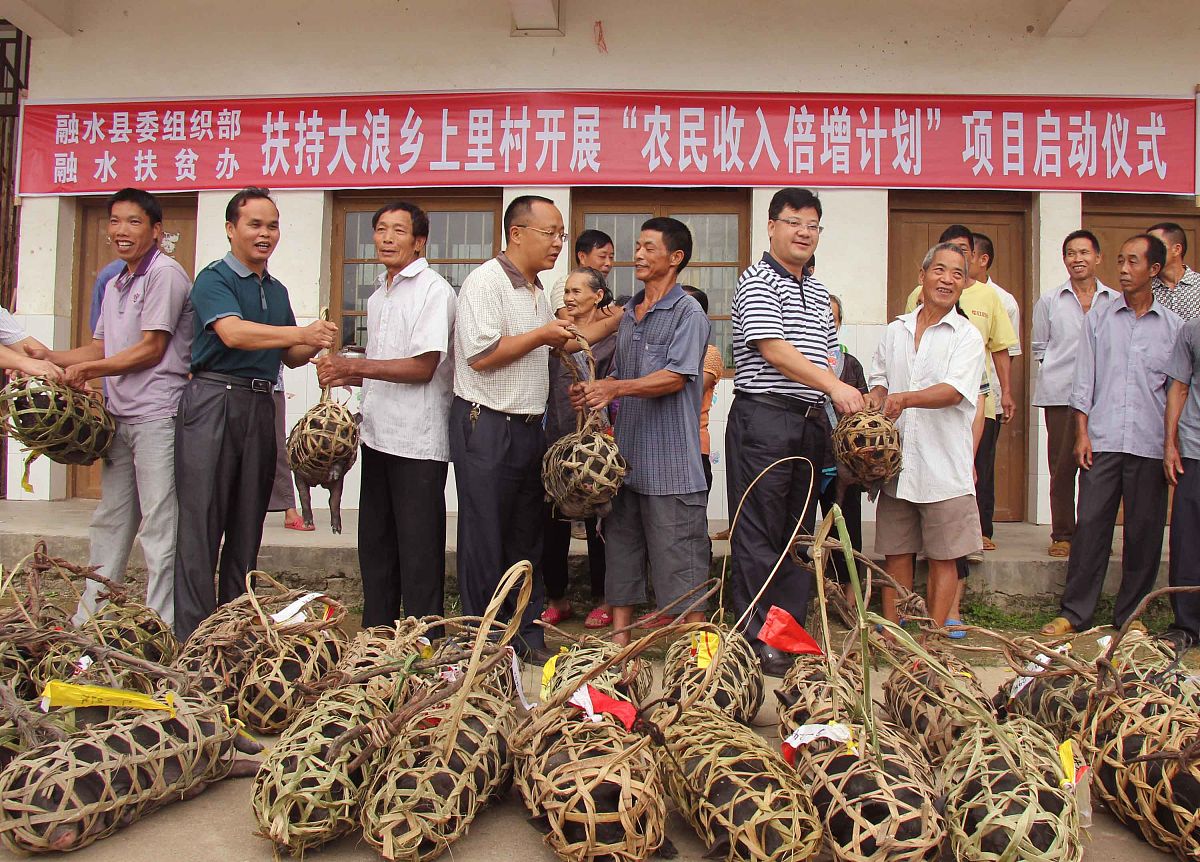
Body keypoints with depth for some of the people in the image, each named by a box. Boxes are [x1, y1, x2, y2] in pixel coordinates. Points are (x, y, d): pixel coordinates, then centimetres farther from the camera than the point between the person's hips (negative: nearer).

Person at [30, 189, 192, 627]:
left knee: (159, 528, -4)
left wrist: (86, 369, -3)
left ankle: (161, 627, 2)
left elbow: (150, 349, -11)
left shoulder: (165, 274, -8)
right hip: (119, 417, 9)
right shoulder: (114, 284, 19)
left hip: (156, 416, -9)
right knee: (109, 521, 15)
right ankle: (88, 618, 26)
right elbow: (101, 348, 22)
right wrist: (47, 357, 10)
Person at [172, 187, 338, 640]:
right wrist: (301, 333, -30)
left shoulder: (277, 290, 19)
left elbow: (289, 356, 21)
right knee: (202, 522, -4)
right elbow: (233, 333, -21)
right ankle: (192, 634, 1)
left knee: (248, 524, 10)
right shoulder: (214, 278, -3)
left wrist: (316, 344, 0)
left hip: (261, 407, 7)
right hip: (214, 400, -6)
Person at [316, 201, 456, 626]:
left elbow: (422, 367, -16)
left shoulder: (434, 290, -8)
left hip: (418, 442, -8)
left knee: (418, 549, -1)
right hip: (378, 435, 8)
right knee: (375, 543, 15)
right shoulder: (379, 296, 18)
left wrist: (354, 365, -13)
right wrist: (344, 376, 5)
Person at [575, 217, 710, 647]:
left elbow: (676, 377, -18)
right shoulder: (630, 315, 18)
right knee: (621, 546, 12)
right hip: (626, 456, 8)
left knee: (680, 555, -2)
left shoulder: (688, 312, -6)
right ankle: (620, 636, 22)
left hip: (671, 461, -8)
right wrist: (593, 390, 2)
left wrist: (616, 388, -27)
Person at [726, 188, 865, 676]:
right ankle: (757, 636, 5)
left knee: (799, 529, 12)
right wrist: (834, 386, -22)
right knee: (758, 534, -3)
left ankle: (792, 630, 21)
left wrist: (846, 407, 6)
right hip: (763, 419, -8)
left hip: (810, 421, 8)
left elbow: (824, 355, 20)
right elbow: (774, 351, -16)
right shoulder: (758, 282, -5)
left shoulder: (818, 292, 20)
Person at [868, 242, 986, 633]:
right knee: (895, 552, 9)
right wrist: (873, 404, -5)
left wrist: (905, 399, -30)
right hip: (897, 461, 4)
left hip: (943, 465, -3)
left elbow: (955, 391, -14)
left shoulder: (967, 336, -1)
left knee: (942, 557, 4)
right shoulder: (895, 331, 14)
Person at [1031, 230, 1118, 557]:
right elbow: (1039, 348, 15)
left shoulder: (1117, 302, 10)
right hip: (1060, 395, 0)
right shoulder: (1049, 302, 11)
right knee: (1062, 467, -1)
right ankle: (1062, 535, 6)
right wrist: (1059, 371, 4)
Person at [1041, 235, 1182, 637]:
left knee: (1144, 531, 6)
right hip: (1102, 440, 0)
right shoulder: (1099, 320, 8)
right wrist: (1082, 433, -2)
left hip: (1150, 444, 1)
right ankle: (1074, 612, 7)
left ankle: (1131, 615, 18)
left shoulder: (1173, 326, 8)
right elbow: (1084, 381, 6)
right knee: (1091, 525, -1)